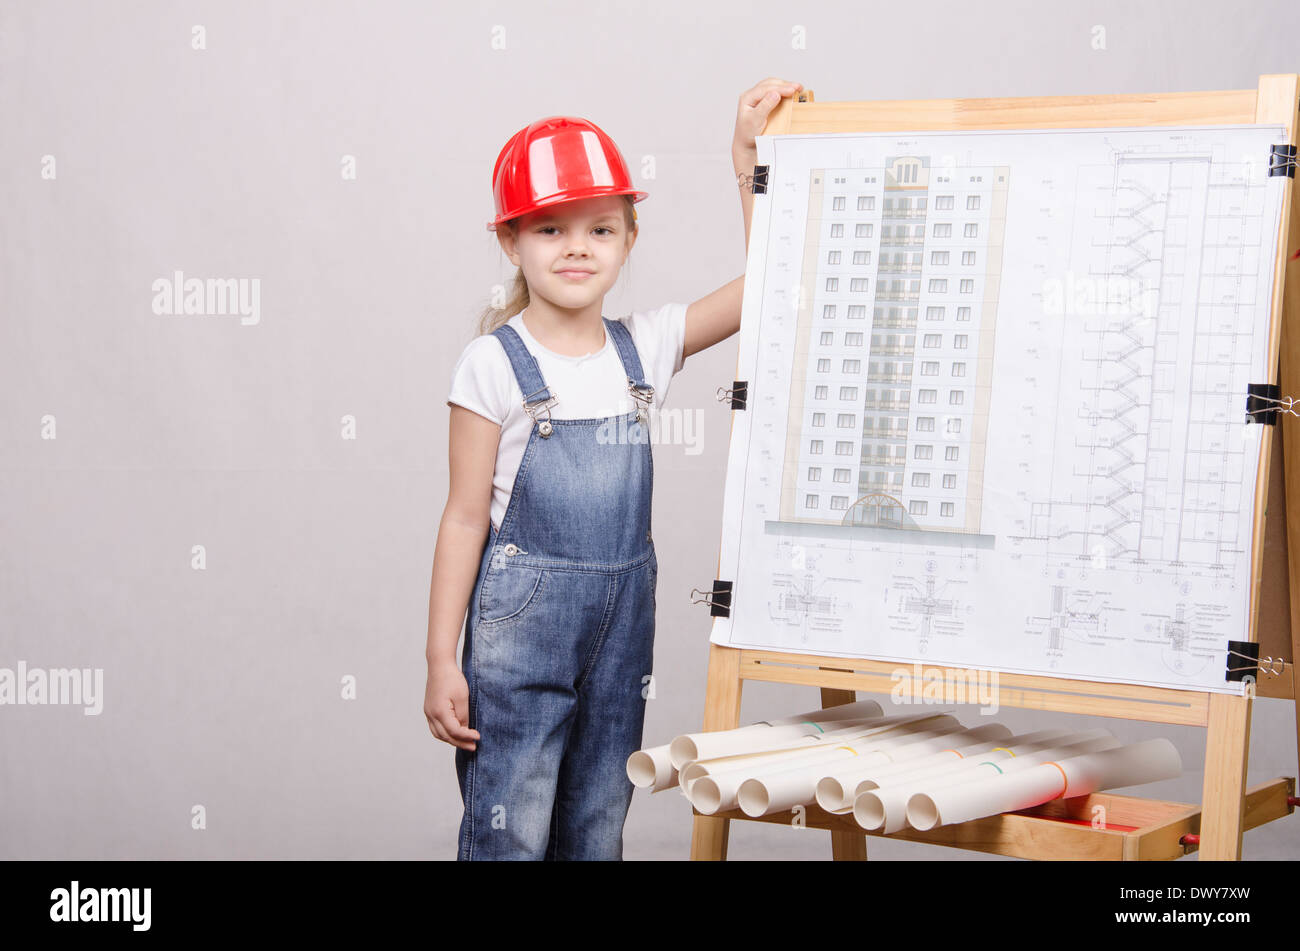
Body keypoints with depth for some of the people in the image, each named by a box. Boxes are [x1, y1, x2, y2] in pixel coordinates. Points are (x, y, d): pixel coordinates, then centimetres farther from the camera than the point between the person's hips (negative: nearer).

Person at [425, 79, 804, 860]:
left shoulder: (645, 348, 4)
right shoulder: (494, 364, -8)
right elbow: (465, 518, -6)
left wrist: (749, 155, 0)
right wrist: (442, 661, -7)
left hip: (623, 619, 5)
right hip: (521, 620, -4)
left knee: (598, 832, 14)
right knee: (510, 836, -3)